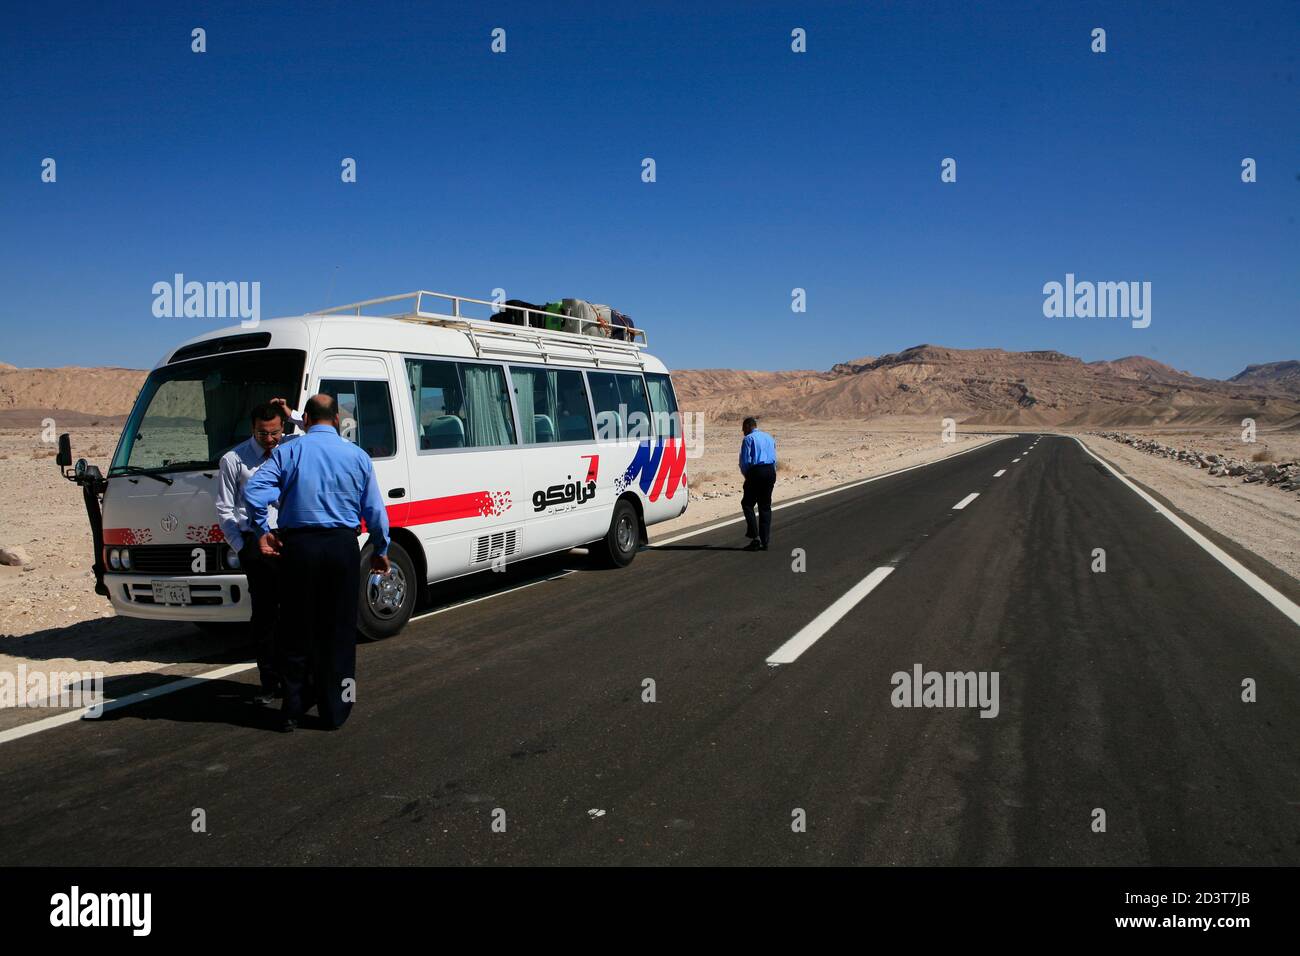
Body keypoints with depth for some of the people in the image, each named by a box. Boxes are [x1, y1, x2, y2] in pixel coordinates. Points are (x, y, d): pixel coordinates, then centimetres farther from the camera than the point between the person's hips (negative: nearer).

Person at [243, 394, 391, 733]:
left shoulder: (287, 452, 2)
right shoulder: (357, 456, 4)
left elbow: (252, 491, -11)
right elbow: (375, 510, 5)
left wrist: (263, 531, 2)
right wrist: (381, 550, 17)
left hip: (298, 547, 0)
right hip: (342, 546, 0)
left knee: (297, 630, 10)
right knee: (339, 631, 7)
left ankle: (292, 710, 16)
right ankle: (334, 711, 12)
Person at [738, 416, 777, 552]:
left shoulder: (748, 439, -3)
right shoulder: (769, 437, 18)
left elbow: (745, 460, -8)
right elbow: (774, 459, 17)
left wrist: (746, 475, 6)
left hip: (756, 471, -6)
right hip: (771, 471, 6)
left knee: (747, 503, 4)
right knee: (765, 506, 9)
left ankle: (755, 536, -8)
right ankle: (765, 541, 8)